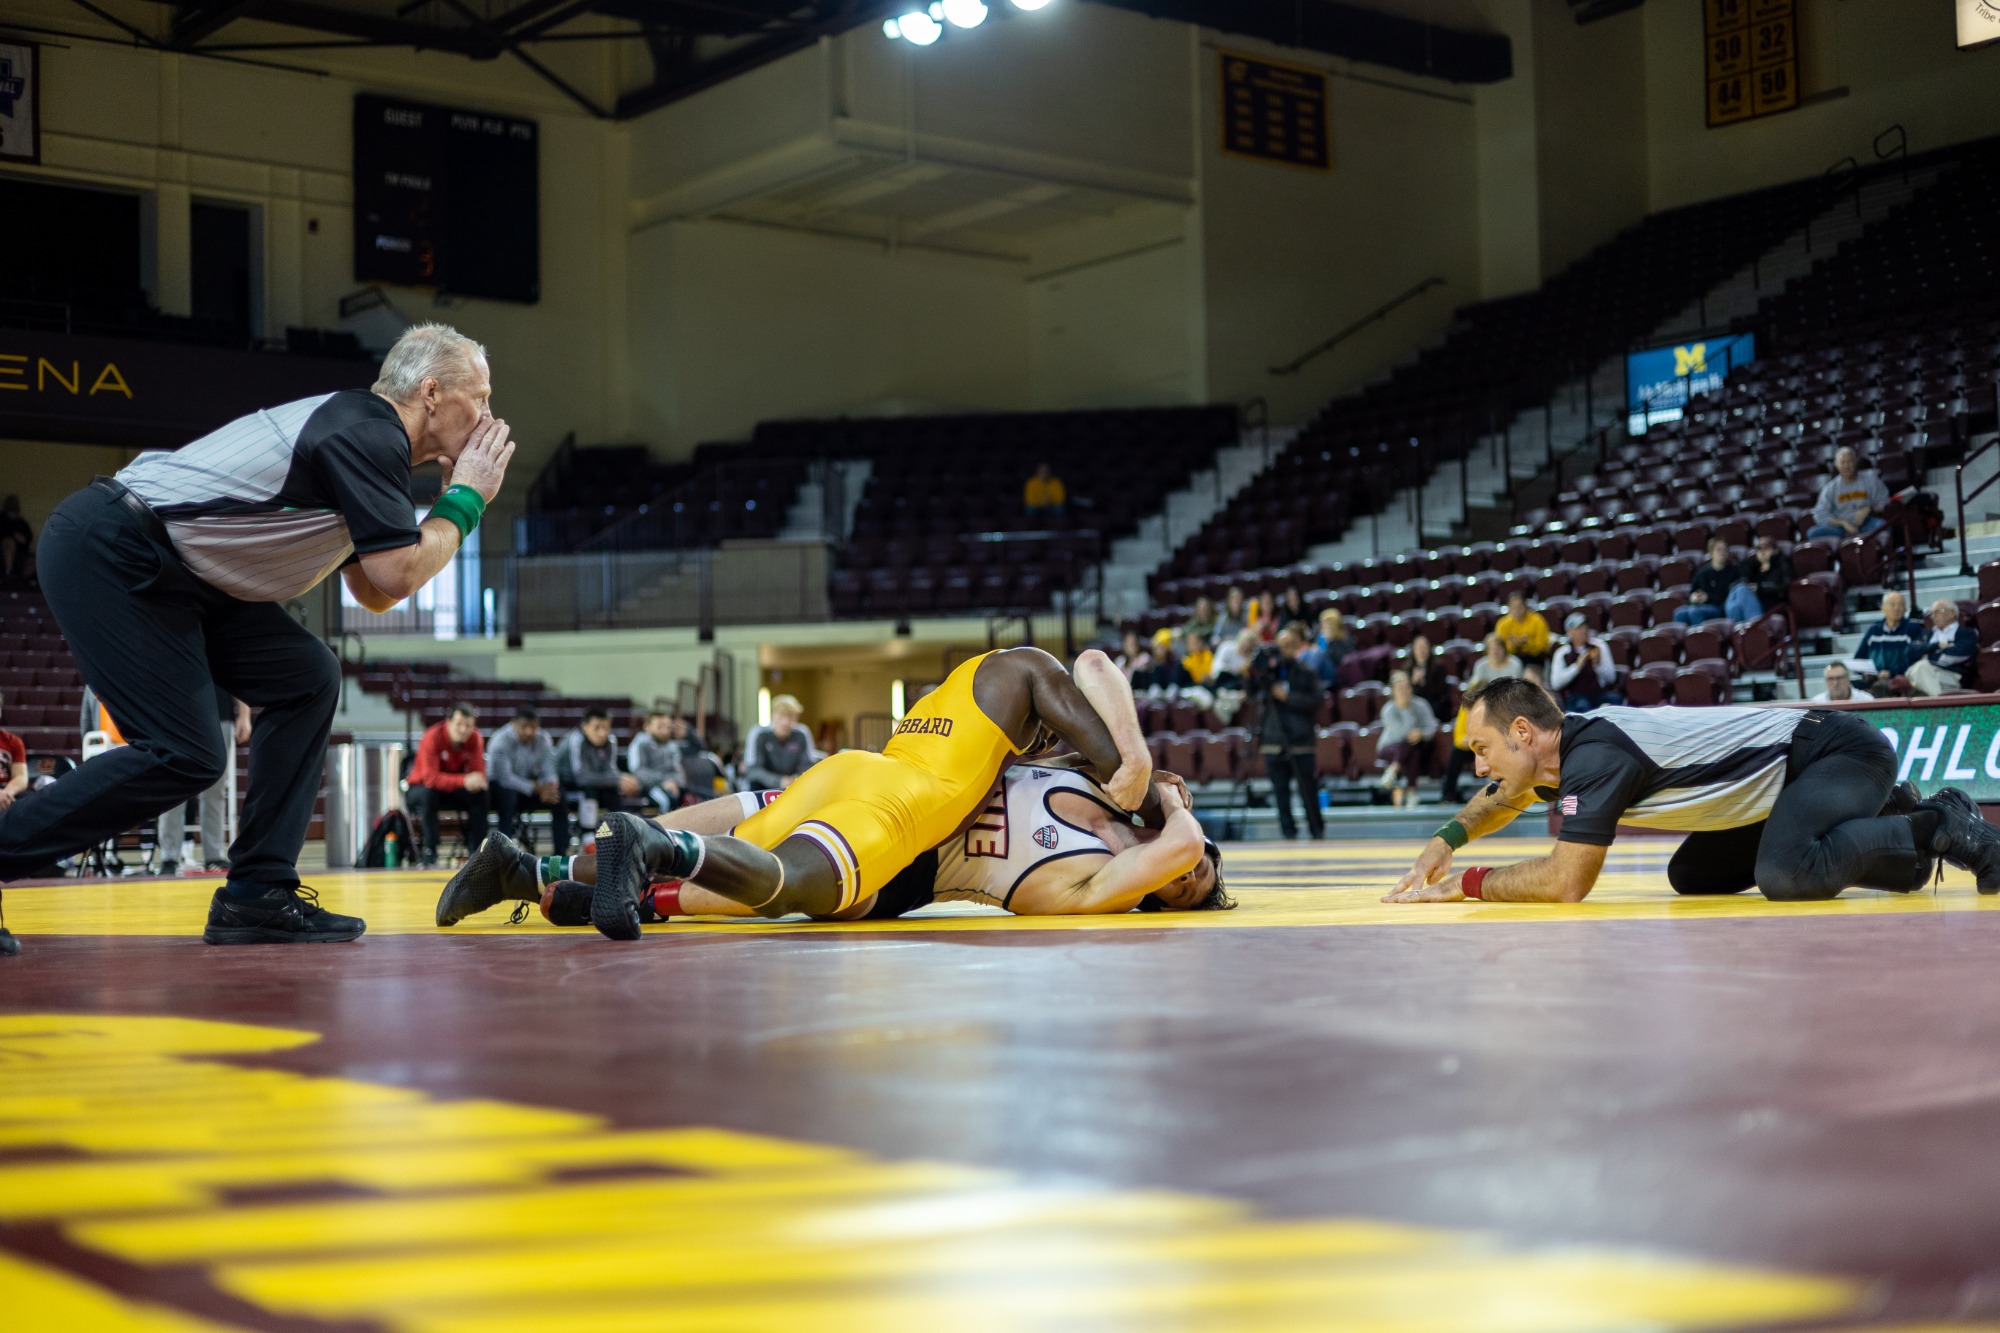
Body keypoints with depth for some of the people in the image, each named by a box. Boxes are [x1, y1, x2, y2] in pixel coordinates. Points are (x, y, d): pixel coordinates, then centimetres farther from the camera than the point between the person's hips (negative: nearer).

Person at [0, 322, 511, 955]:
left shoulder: (362, 434, 17)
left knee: (306, 679, 4)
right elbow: (397, 575, -19)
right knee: (184, 756, -14)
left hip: (164, 570, 10)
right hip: (105, 552, -10)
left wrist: (453, 502, 13)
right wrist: (466, 499, -4)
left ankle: (256, 894, 3)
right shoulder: (369, 435, -14)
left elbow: (371, 590, 20)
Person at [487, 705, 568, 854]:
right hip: (500, 786, -5)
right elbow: (505, 778, -26)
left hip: (531, 785, 5)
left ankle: (561, 852, -15)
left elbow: (548, 771, -6)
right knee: (508, 794, -39)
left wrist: (550, 785, -31)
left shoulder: (543, 740, -4)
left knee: (559, 797, -20)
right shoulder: (500, 742, -20)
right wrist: (536, 788, -32)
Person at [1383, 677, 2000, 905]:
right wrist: (1444, 841, 6)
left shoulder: (1593, 754, -27)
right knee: (1690, 876, 16)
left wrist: (1467, 883, -19)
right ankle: (1884, 819, 19)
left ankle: (1939, 827, -9)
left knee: (1784, 876, -34)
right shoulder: (1551, 752, 1)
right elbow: (1501, 800, 23)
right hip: (1789, 771, 10)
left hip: (1840, 749, -10)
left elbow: (1566, 881, -31)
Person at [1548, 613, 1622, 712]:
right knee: (1582, 705, -36)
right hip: (1577, 696, -2)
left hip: (1601, 694, 2)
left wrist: (1598, 664, -15)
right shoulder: (1562, 653, 1)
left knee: (1615, 698, -30)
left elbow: (1611, 678, 4)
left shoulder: (1599, 646, 7)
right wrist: (1577, 666, -19)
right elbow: (1556, 683, -12)